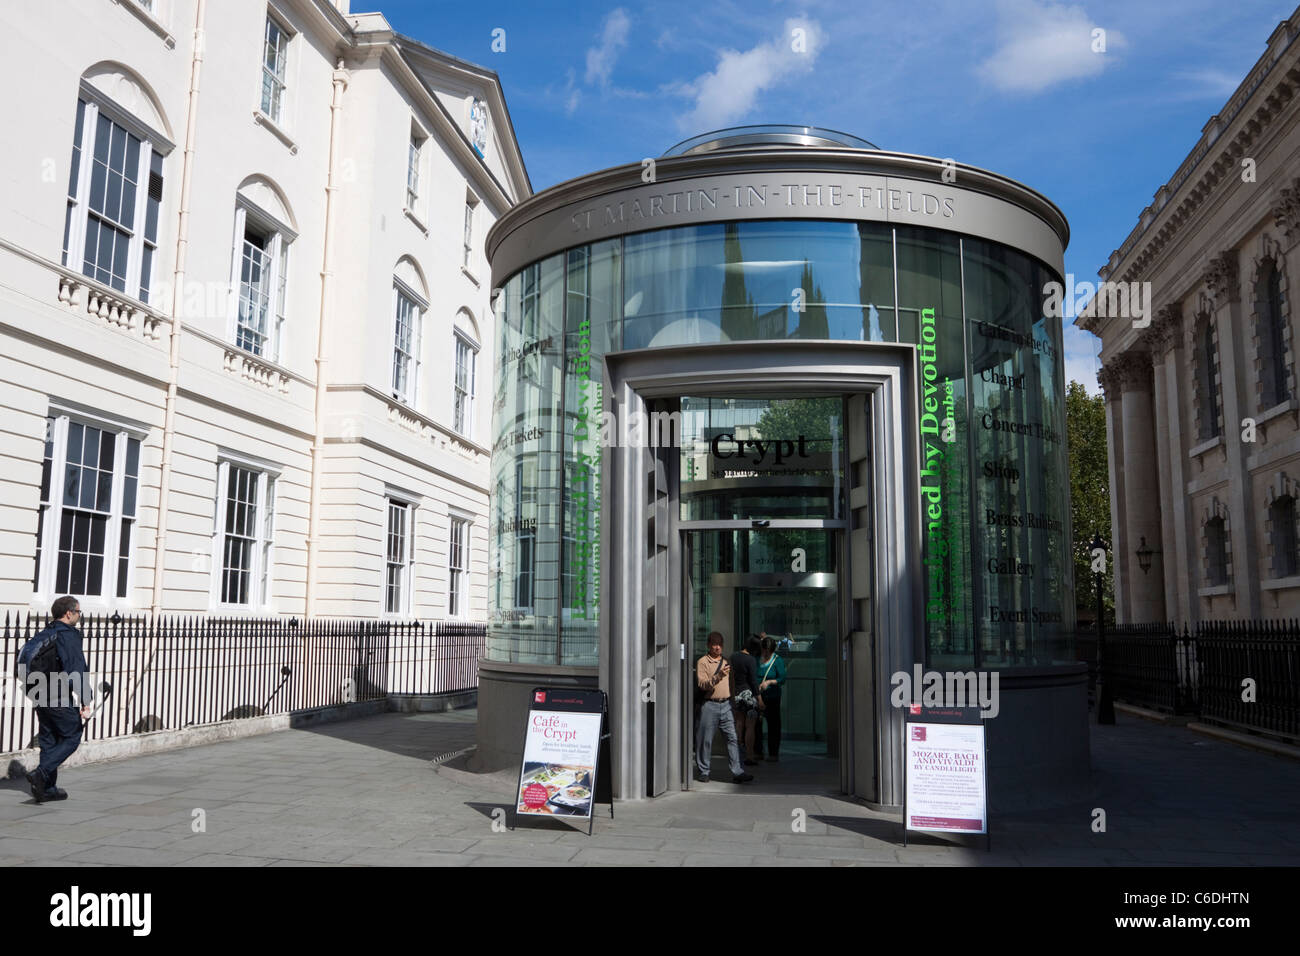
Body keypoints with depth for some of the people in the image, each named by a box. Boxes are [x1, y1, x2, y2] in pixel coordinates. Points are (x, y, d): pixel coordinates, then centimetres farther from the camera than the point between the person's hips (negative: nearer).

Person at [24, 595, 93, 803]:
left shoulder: (42, 635, 12)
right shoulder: (70, 636, -14)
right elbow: (77, 671, -19)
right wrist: (85, 702, -17)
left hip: (41, 697, 8)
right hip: (61, 699, -8)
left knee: (48, 741, 13)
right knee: (71, 738, 3)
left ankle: (48, 788, 15)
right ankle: (41, 774, -11)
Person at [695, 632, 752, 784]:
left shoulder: (725, 662, 19)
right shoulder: (702, 662, -1)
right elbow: (702, 684, -13)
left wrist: (732, 701, 18)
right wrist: (718, 676, -24)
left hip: (726, 704, 5)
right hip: (709, 705, -5)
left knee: (732, 737, -2)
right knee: (706, 739, 0)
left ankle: (737, 772, -3)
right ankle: (703, 772, 12)